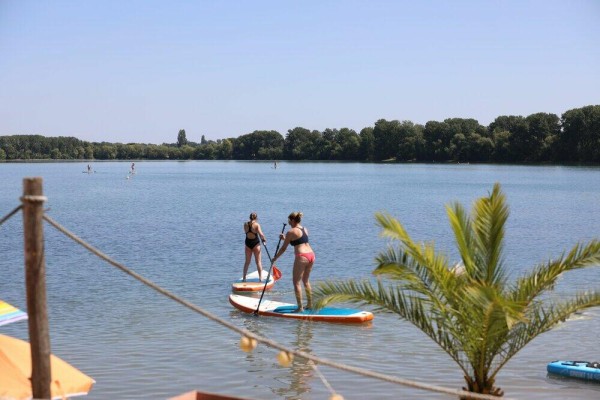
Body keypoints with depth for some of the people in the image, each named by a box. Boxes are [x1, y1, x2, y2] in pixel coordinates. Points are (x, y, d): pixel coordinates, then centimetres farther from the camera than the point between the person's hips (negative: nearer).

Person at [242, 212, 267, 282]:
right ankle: (260, 278, 2)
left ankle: (244, 278, 16)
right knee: (258, 261, 5)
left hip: (247, 243, 4)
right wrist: (264, 239, -3)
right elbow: (260, 234, -20)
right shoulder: (257, 225, -13)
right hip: (255, 243, -4)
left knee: (247, 261, 15)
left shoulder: (245, 224, -1)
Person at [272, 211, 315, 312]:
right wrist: (285, 238, 32)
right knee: (306, 281, 21)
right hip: (311, 255, 8)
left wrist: (275, 258, 9)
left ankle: (300, 307, -3)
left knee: (296, 282, 0)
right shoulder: (305, 229, 15)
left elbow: (283, 248, -3)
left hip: (301, 257, -8)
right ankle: (310, 304, 25)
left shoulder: (291, 232, -6)